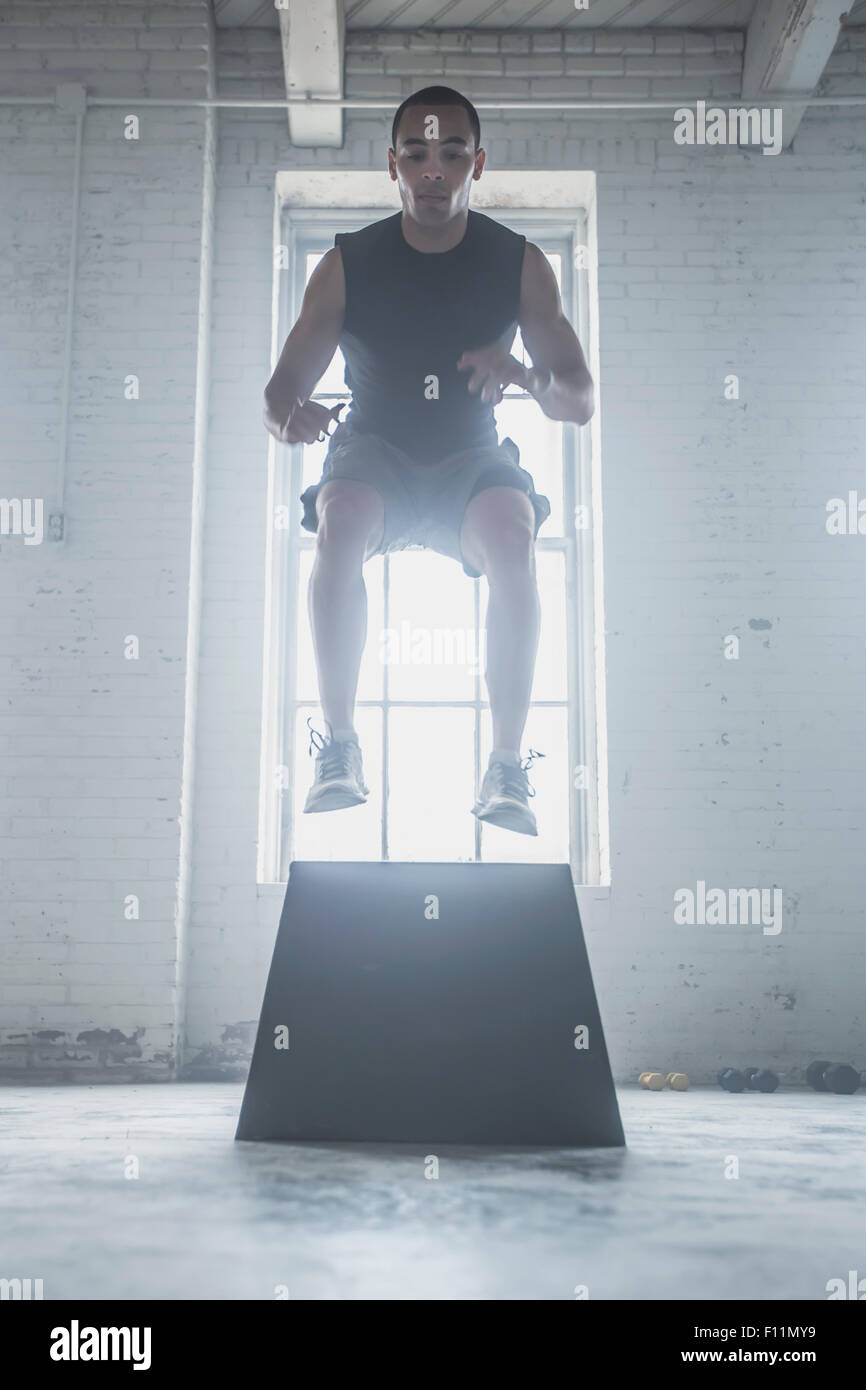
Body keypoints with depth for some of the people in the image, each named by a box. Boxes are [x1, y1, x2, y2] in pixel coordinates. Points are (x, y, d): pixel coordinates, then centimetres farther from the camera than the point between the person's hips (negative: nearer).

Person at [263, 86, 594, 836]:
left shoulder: (519, 263, -5)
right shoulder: (348, 263, -7)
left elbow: (582, 401, -8)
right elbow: (282, 390, -9)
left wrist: (527, 377, -31)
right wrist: (292, 417, -35)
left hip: (470, 462, 0)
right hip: (373, 455, 0)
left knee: (513, 533, -34)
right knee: (340, 522, -35)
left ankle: (507, 765, -27)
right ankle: (341, 749, -25)